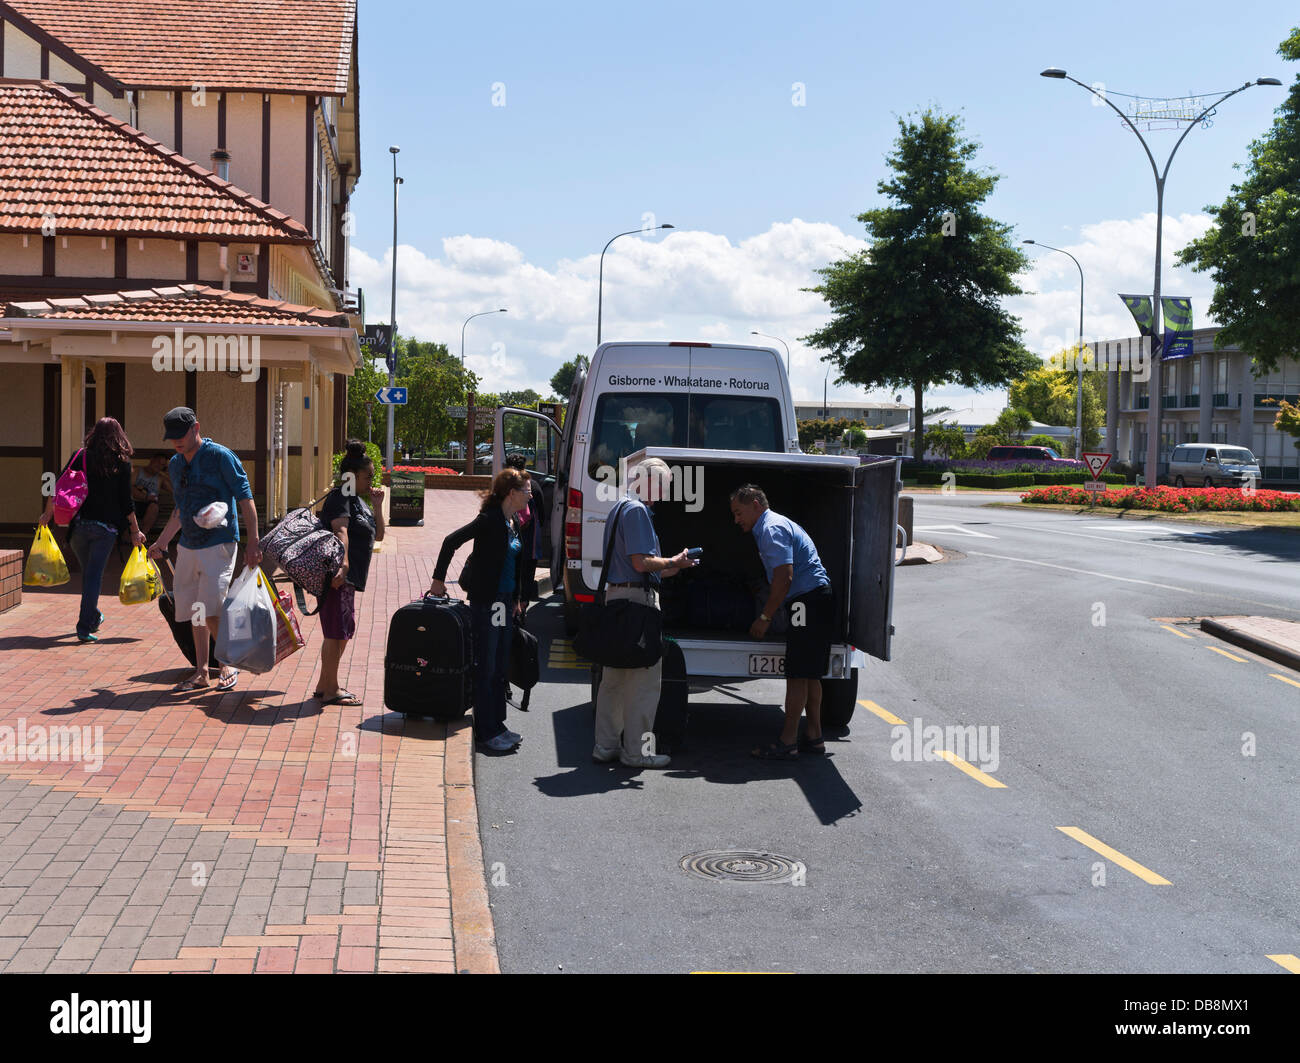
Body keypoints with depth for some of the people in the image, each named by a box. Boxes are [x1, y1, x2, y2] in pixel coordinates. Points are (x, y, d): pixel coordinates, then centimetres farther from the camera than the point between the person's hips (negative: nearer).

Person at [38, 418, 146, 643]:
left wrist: (47, 513, 13)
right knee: (94, 575, 1)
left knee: (88, 572, 18)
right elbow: (126, 501, -3)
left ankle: (93, 617, 37)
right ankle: (84, 628, -3)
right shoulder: (122, 463, -2)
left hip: (79, 524, 2)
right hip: (106, 527, -2)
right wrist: (135, 531, 4)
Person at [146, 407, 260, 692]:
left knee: (210, 612, -12)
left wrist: (252, 541, -17)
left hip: (218, 545, -7)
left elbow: (245, 498, -11)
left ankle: (229, 665, 7)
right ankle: (201, 672, 17)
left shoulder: (220, 457, -9)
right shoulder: (175, 465, 13)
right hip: (188, 547, 7)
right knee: (196, 613, 9)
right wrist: (161, 542, 27)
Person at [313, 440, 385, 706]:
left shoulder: (358, 501, 21)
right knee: (337, 631, -8)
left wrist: (377, 506, 9)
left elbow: (378, 535, 22)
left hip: (348, 577, 10)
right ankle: (330, 690, -4)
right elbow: (340, 531, -24)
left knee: (342, 632, 15)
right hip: (337, 575, -10)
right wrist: (342, 565, -36)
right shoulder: (340, 497, -9)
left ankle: (325, 685, 24)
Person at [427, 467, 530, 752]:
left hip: (505, 601, 9)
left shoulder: (511, 523, 11)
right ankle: (486, 731, 3)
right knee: (486, 668, -2)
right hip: (486, 601, -9)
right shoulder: (490, 520, -15)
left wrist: (515, 599, 19)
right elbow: (451, 541, -18)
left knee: (501, 667, 13)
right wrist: (438, 580, -14)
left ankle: (496, 725, 21)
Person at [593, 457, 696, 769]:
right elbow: (642, 562, -20)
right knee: (645, 678, -3)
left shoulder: (620, 508, 19)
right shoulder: (636, 510, -13)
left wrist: (672, 567, 23)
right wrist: (674, 563, -4)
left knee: (614, 676, 14)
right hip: (637, 599, -10)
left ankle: (606, 746, 20)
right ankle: (636, 751, 1)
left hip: (616, 596, 10)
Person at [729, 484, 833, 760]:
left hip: (809, 601, -11)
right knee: (809, 674, 13)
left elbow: (784, 579, -21)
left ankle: (787, 742, -7)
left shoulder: (772, 529, -12)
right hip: (817, 602, 11)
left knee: (798, 675, -9)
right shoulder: (775, 525, 21)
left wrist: (765, 618, -15)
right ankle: (814, 737, 18)